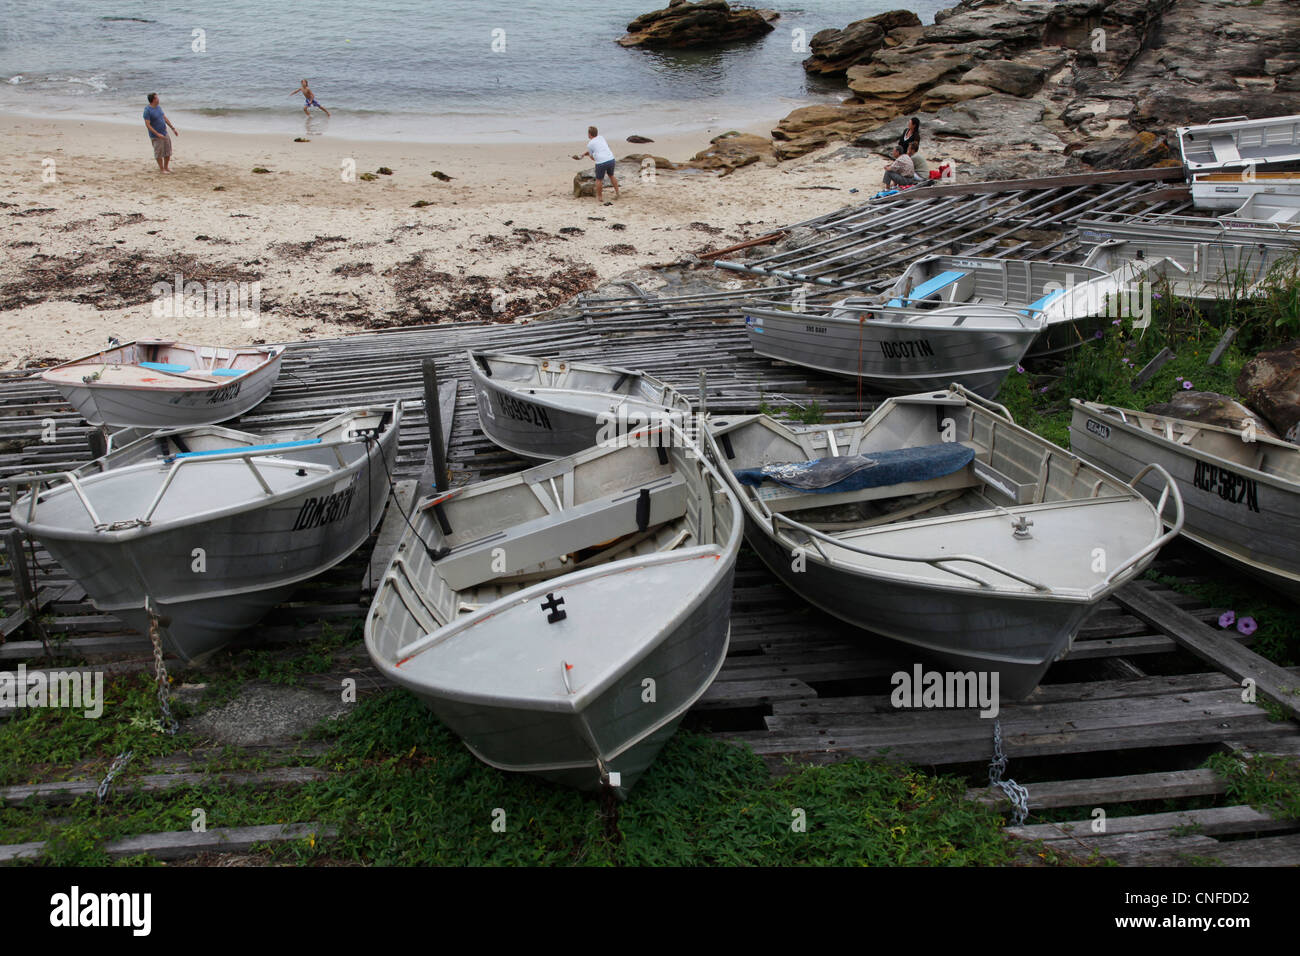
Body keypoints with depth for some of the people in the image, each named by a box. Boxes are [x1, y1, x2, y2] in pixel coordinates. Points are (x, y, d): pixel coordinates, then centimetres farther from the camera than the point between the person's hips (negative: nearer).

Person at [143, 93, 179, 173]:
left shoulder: (159, 107, 6)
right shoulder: (147, 110, -17)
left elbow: (165, 118, 16)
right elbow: (148, 125, -19)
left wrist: (173, 128, 13)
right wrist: (157, 134, -25)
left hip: (165, 133, 7)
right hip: (156, 136, -7)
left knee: (168, 151, 12)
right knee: (159, 153, 2)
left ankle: (166, 167, 28)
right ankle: (161, 169, 16)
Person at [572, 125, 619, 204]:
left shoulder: (590, 144, 1)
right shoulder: (601, 137, 17)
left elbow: (592, 157, 13)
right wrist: (583, 155, 33)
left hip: (601, 162, -5)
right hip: (611, 159, 5)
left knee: (599, 179, 12)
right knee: (611, 176, 26)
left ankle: (599, 197, 21)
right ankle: (617, 192, 31)